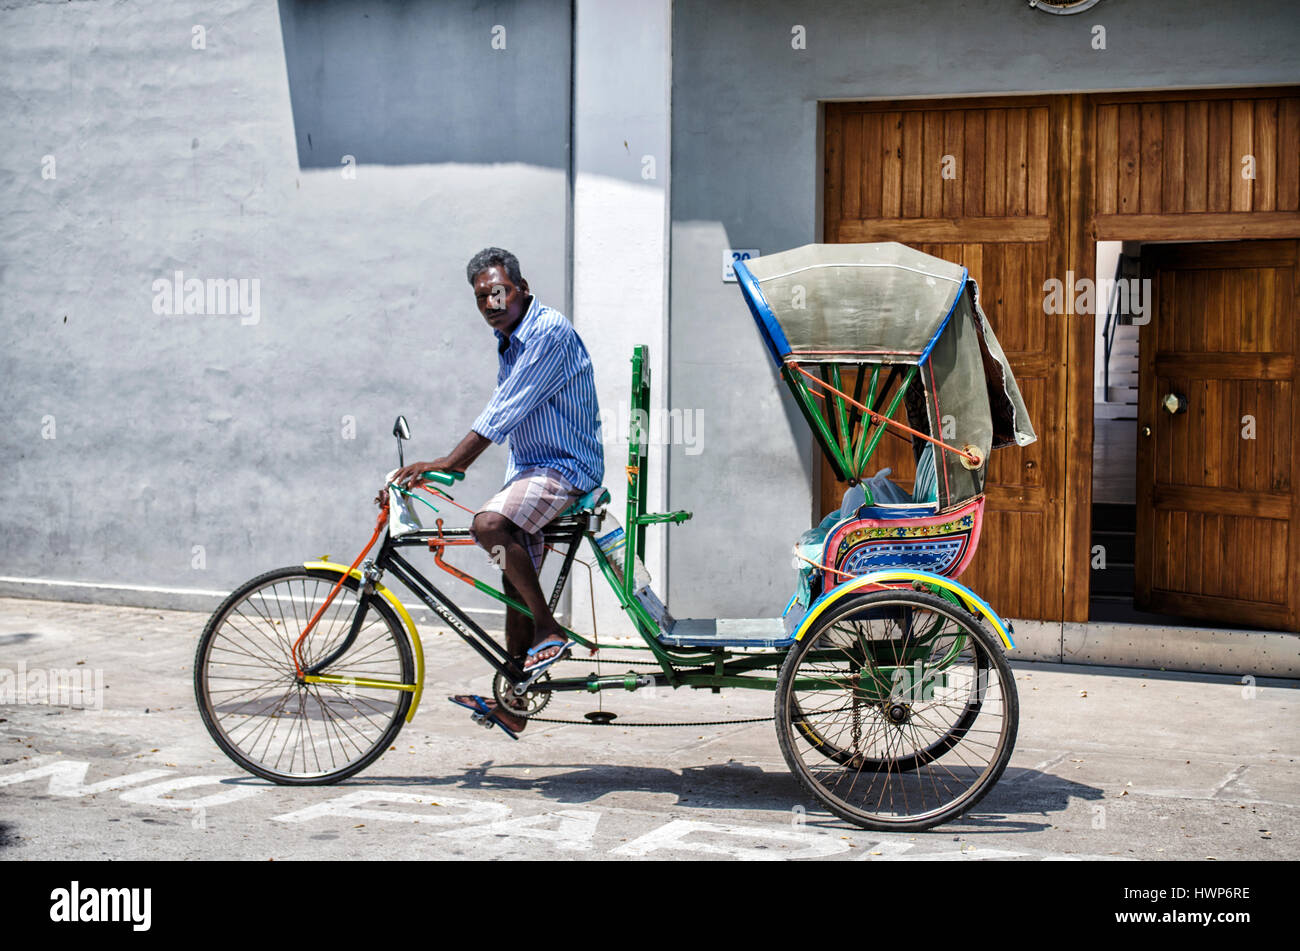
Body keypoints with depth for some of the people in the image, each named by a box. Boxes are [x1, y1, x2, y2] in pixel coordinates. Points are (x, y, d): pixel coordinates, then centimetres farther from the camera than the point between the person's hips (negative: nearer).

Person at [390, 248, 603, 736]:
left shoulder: (549, 331, -18)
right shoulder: (509, 340, 12)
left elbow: (505, 412, -24)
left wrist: (443, 463, -25)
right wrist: (454, 466, 21)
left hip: (565, 467, -9)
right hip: (529, 467, 9)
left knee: (489, 523, -32)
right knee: (517, 586, 9)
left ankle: (549, 631, -20)